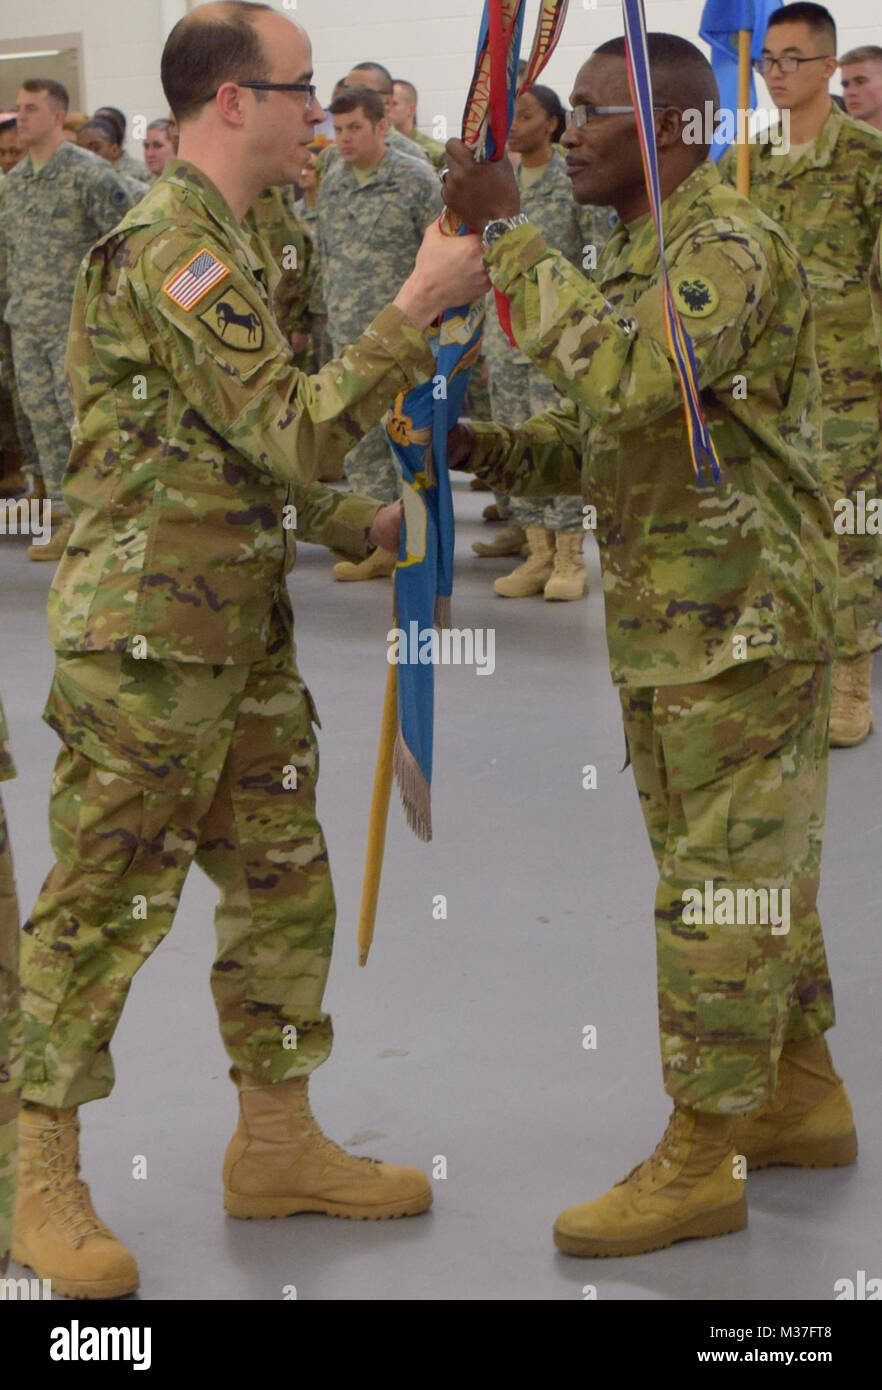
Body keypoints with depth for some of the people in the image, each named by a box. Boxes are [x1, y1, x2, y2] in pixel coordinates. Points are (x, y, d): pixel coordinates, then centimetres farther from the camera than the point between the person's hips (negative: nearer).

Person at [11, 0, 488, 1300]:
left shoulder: (228, 245, 18)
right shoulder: (171, 246, -16)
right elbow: (295, 431, -21)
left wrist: (356, 524, 16)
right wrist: (419, 306, -18)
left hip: (241, 633, 10)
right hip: (146, 637, -10)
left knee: (285, 884, 13)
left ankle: (278, 1143, 25)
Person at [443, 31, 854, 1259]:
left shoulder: (732, 247, -16)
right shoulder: (633, 253, 16)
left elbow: (631, 383, -33)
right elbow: (609, 441, 20)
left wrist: (510, 239, -26)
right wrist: (483, 449, 2)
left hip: (742, 627, -10)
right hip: (664, 626, 10)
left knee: (719, 883, -3)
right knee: (752, 872, 17)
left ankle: (699, 1161, 5)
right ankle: (802, 1095, 31)